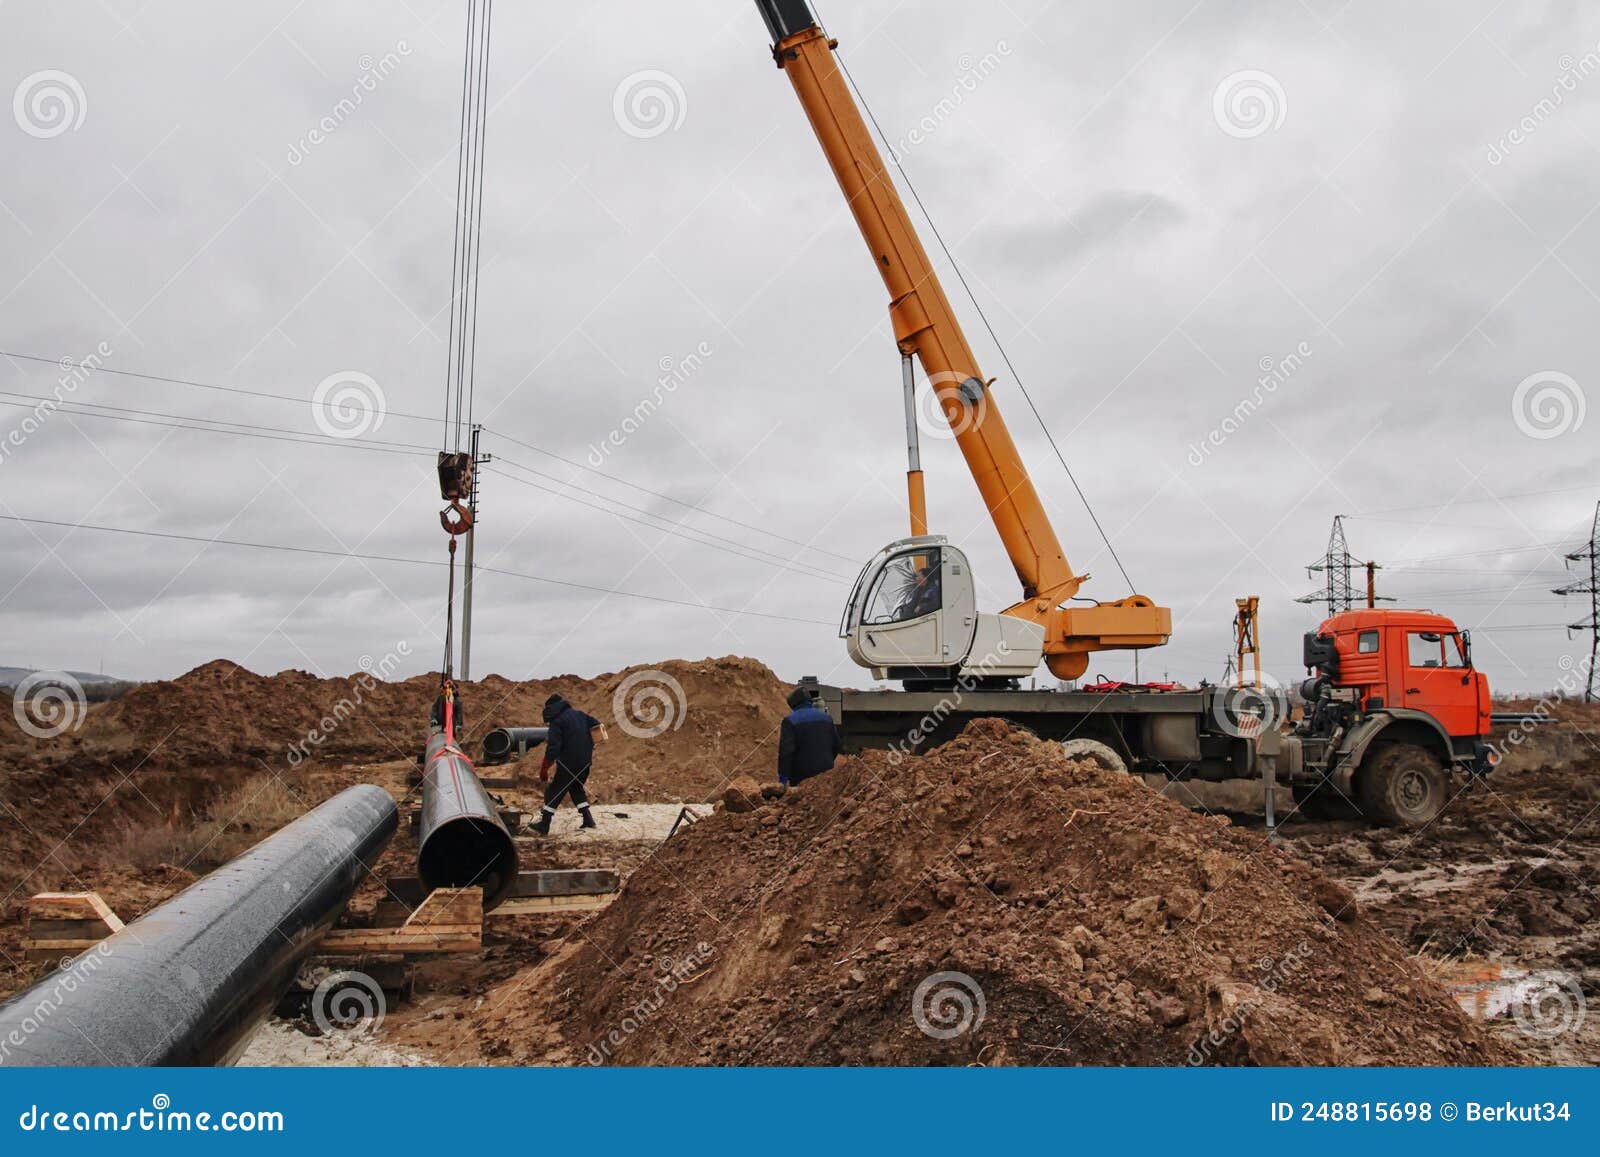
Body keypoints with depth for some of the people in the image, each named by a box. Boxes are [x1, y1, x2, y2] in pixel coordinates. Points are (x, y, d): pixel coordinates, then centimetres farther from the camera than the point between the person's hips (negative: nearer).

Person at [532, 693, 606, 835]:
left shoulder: (556, 722, -11)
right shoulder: (580, 714, 9)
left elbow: (553, 749, -18)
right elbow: (597, 726, 13)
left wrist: (544, 769, -13)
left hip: (568, 764, -7)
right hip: (585, 762, 7)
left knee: (554, 792, 3)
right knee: (577, 789, 23)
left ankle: (544, 825, 4)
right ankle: (589, 819, 17)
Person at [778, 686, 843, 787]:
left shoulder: (790, 721, -9)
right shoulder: (826, 717, 7)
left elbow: (786, 751, -17)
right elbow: (837, 745, 11)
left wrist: (783, 777, -14)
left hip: (801, 775, -4)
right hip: (825, 774, 4)